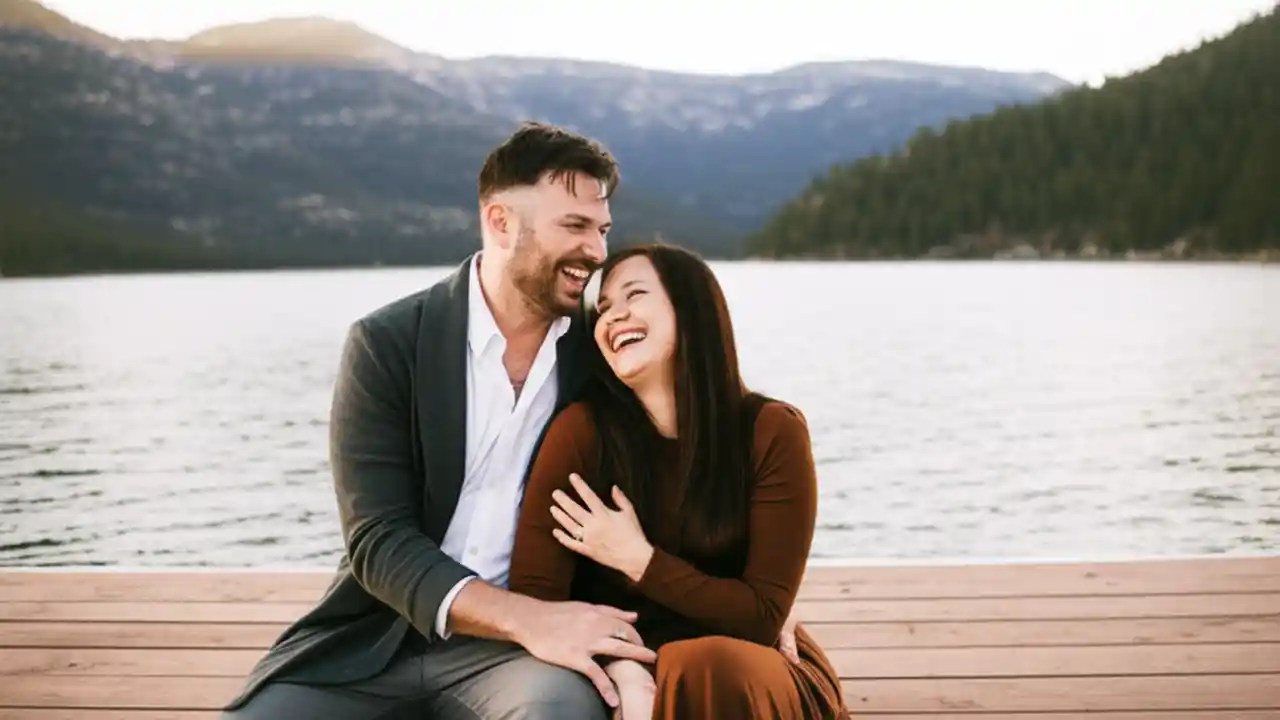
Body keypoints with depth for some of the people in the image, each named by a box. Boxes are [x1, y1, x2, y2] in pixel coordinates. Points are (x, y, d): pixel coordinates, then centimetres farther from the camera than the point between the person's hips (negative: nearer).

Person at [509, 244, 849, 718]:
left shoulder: (771, 432, -11)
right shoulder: (582, 430, -11)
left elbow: (764, 615, -9)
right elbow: (535, 595, -12)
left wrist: (639, 559, -17)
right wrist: (624, 674, -28)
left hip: (747, 676, 0)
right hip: (621, 671, 1)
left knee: (709, 669, -34)